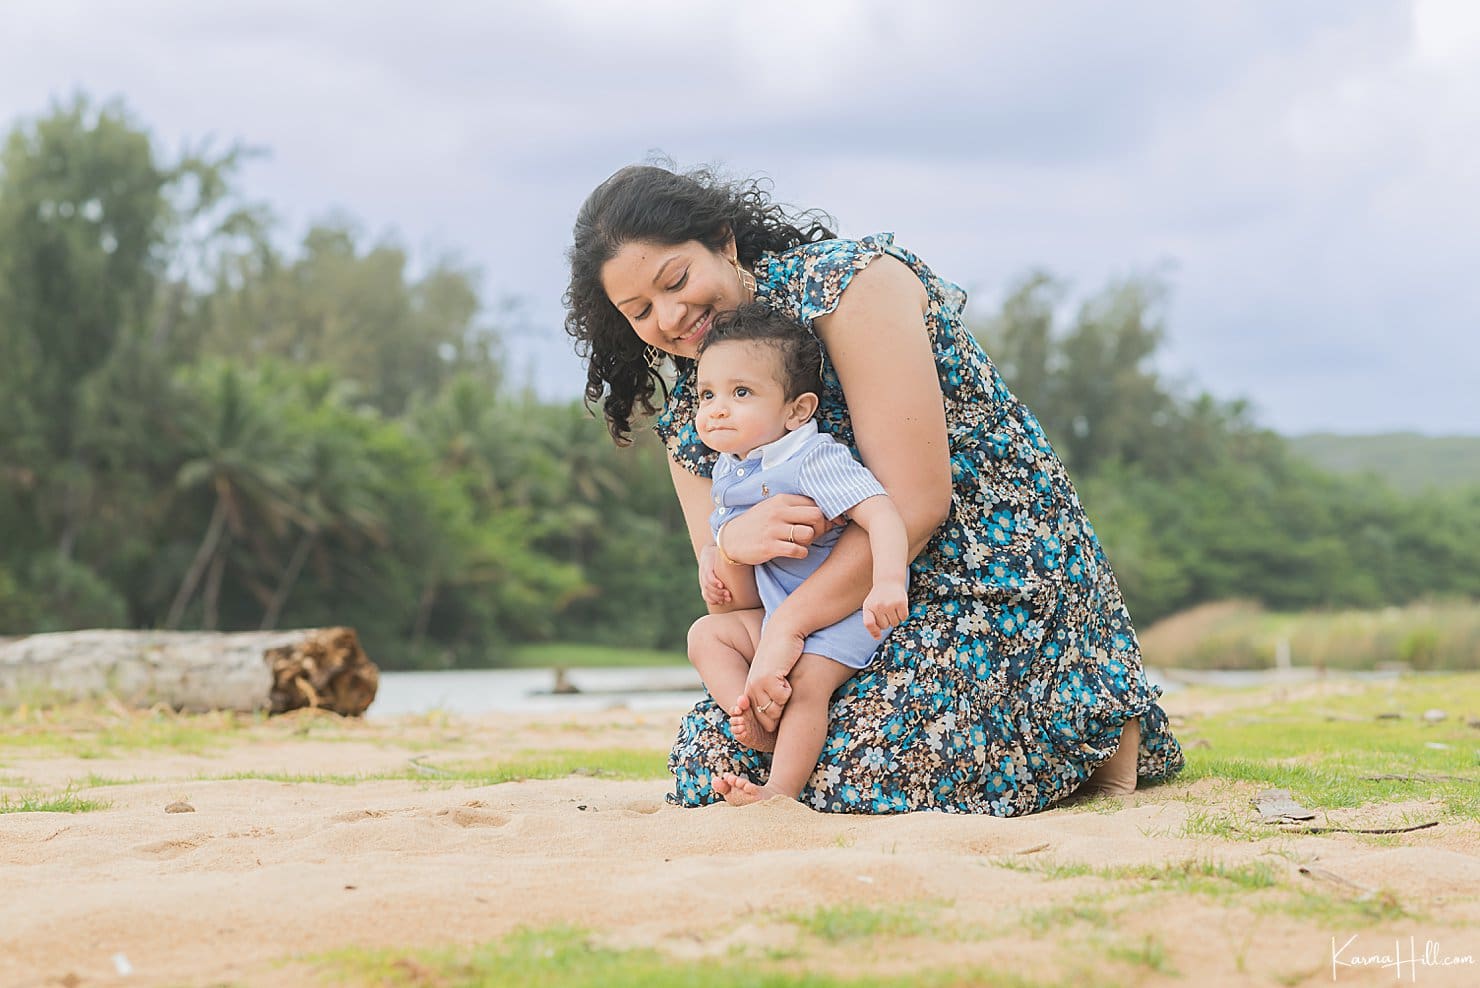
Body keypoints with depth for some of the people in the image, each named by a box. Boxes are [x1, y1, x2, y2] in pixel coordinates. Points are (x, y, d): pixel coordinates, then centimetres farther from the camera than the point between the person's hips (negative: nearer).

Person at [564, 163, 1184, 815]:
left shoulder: (851, 281, -17)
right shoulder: (688, 410, 6)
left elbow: (916, 502, -23)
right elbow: (729, 600, 3)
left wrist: (789, 621, -22)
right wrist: (731, 545, -22)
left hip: (999, 578, -8)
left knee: (861, 776, -25)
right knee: (707, 764, -3)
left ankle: (1101, 721, 1)